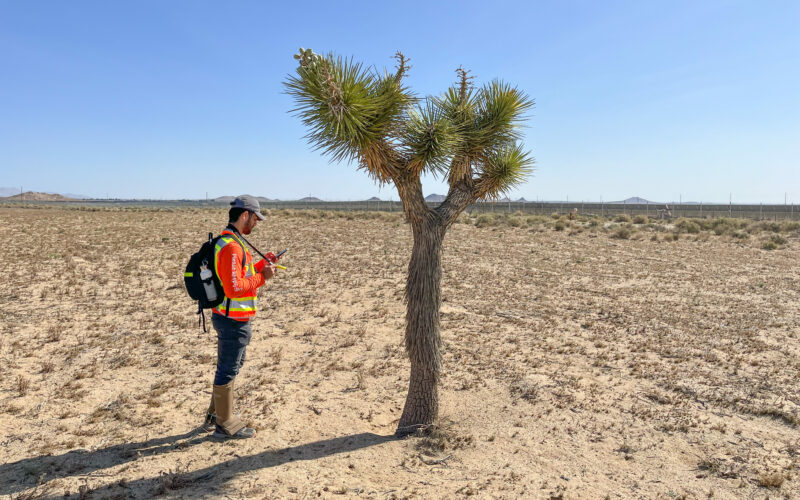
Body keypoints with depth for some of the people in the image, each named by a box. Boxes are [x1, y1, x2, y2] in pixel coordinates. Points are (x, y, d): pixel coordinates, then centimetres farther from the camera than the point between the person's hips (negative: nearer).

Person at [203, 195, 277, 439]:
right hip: (233, 320, -11)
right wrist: (262, 277, -17)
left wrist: (261, 264, 10)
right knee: (227, 371, 3)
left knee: (228, 368, 22)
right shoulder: (231, 246, -22)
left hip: (228, 318, 11)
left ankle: (214, 416, 37)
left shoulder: (228, 241, 12)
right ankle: (225, 425, 18)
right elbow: (234, 288, -27)